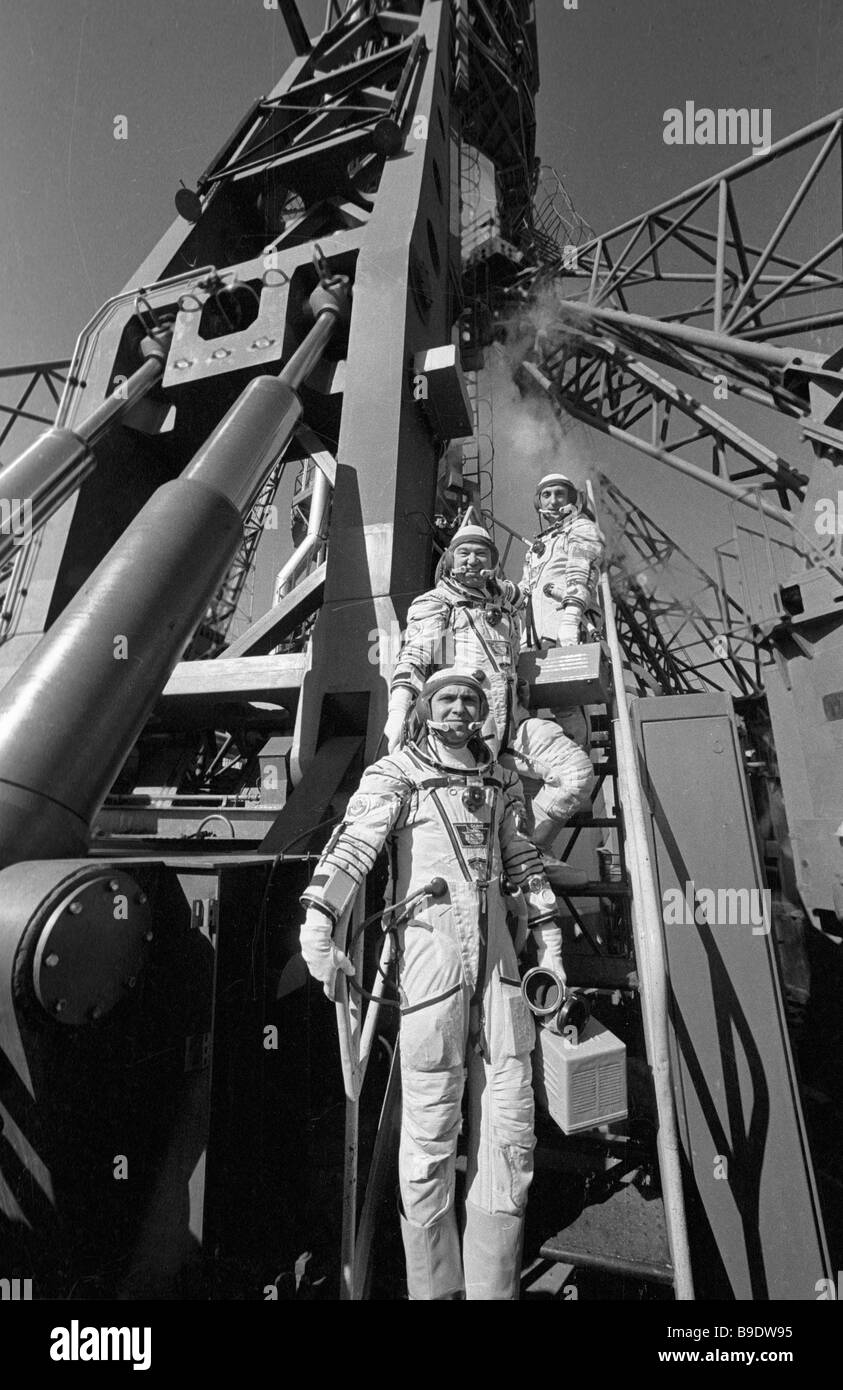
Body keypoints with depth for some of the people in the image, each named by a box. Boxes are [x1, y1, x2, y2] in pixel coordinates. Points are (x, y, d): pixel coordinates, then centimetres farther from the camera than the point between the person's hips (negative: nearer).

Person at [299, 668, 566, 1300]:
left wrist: (549, 941, 20)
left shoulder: (499, 779, 17)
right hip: (428, 947, -5)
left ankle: (493, 1284, 27)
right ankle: (433, 1285, 25)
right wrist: (319, 922, -27)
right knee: (431, 1127, 4)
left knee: (510, 1124, 9)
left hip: (497, 954, 5)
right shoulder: (396, 772, 0)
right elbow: (354, 843, -14)